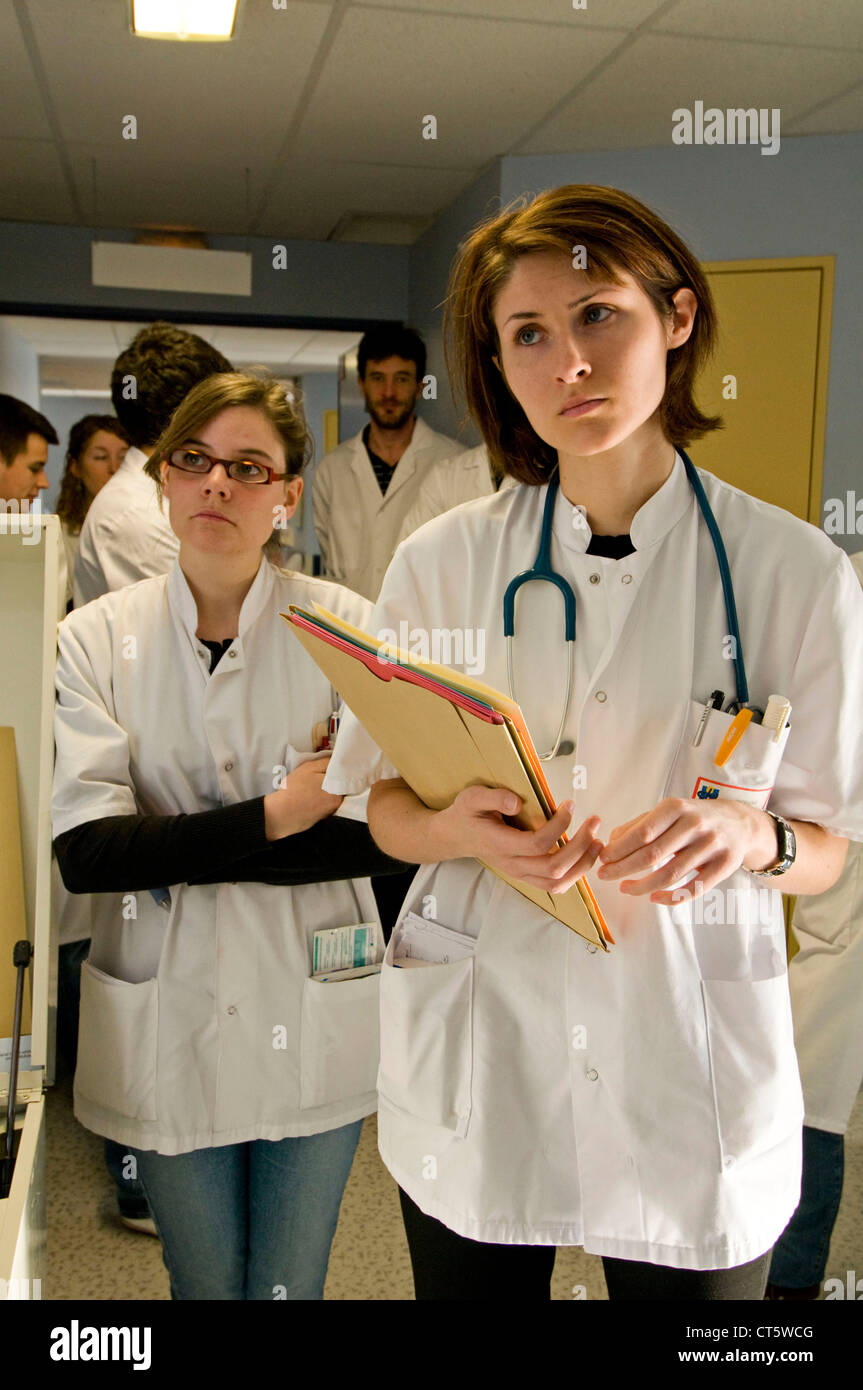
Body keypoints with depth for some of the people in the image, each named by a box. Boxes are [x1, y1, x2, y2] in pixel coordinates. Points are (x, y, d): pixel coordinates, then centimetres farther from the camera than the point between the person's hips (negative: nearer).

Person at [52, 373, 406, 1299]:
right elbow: (84, 852, -14)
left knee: (291, 1284, 16)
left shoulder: (351, 628, -7)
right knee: (204, 1284, 19)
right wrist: (275, 817, -21)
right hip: (168, 1029, 1)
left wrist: (175, 858, -18)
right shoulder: (95, 638, -5)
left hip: (314, 1023, 0)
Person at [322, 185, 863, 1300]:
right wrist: (462, 830, -20)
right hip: (476, 1052, 1)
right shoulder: (440, 561, -4)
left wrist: (750, 836, -22)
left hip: (691, 1052, 0)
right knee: (472, 1284, 18)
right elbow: (386, 809, 2)